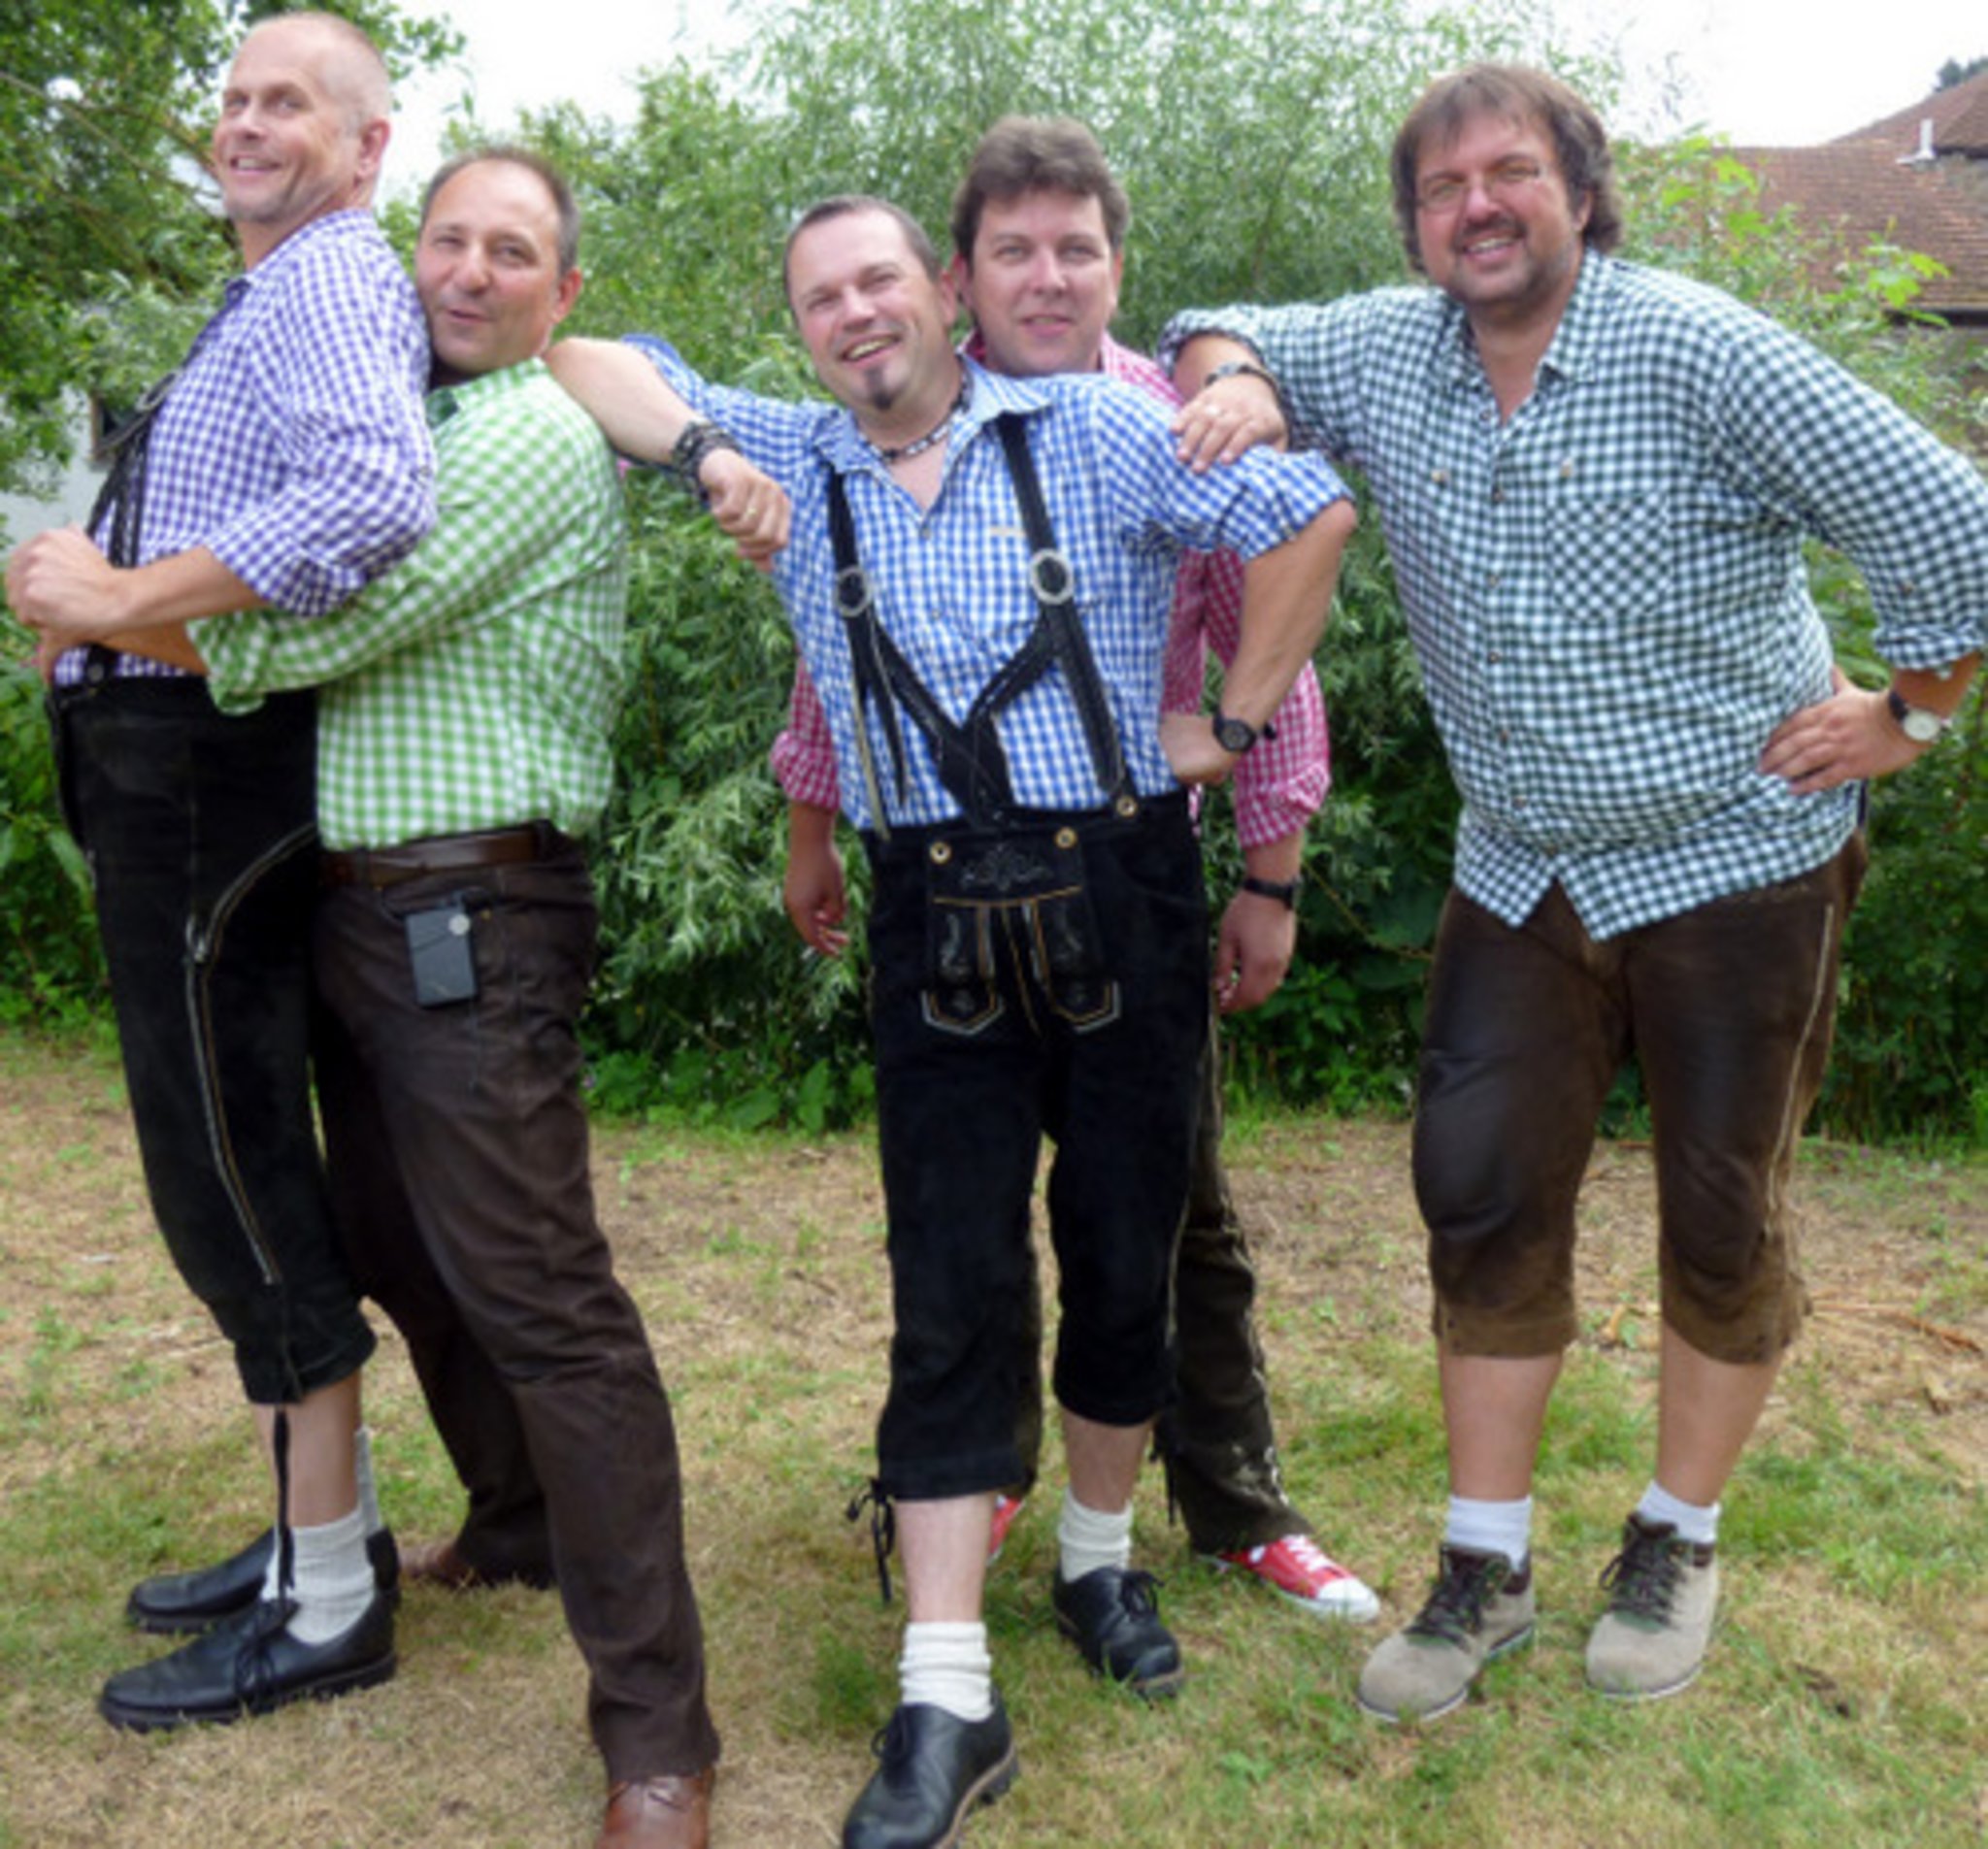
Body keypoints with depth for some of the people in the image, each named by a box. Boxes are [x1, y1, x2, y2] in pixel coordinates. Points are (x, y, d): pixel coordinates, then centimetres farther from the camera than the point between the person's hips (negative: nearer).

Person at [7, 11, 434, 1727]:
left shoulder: (330, 279, -10)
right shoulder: (274, 298, 23)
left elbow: (378, 495, -31)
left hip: (203, 765, -11)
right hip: (170, 764, 11)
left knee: (228, 1168, -6)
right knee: (236, 1155, 15)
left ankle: (328, 1602, 5)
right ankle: (327, 1523, 27)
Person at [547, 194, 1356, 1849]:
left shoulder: (1095, 433, 1)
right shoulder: (787, 462, 10)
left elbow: (1312, 512, 0)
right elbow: (595, 365, 17)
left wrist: (1235, 719, -1)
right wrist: (695, 448, -2)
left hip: (1120, 893, -1)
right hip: (941, 923, 1)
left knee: (1125, 1259, 10)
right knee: (951, 1294, -1)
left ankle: (1102, 1558, 33)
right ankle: (948, 1702, 3)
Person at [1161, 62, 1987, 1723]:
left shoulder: (1698, 351, -17)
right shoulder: (1386, 353, -1)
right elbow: (1225, 335, 14)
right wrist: (1231, 380, -8)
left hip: (1735, 856, -4)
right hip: (1522, 871, 4)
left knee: (1723, 1217, 7)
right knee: (1486, 1199, 3)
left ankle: (1680, 1541, 28)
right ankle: (1488, 1569, 17)